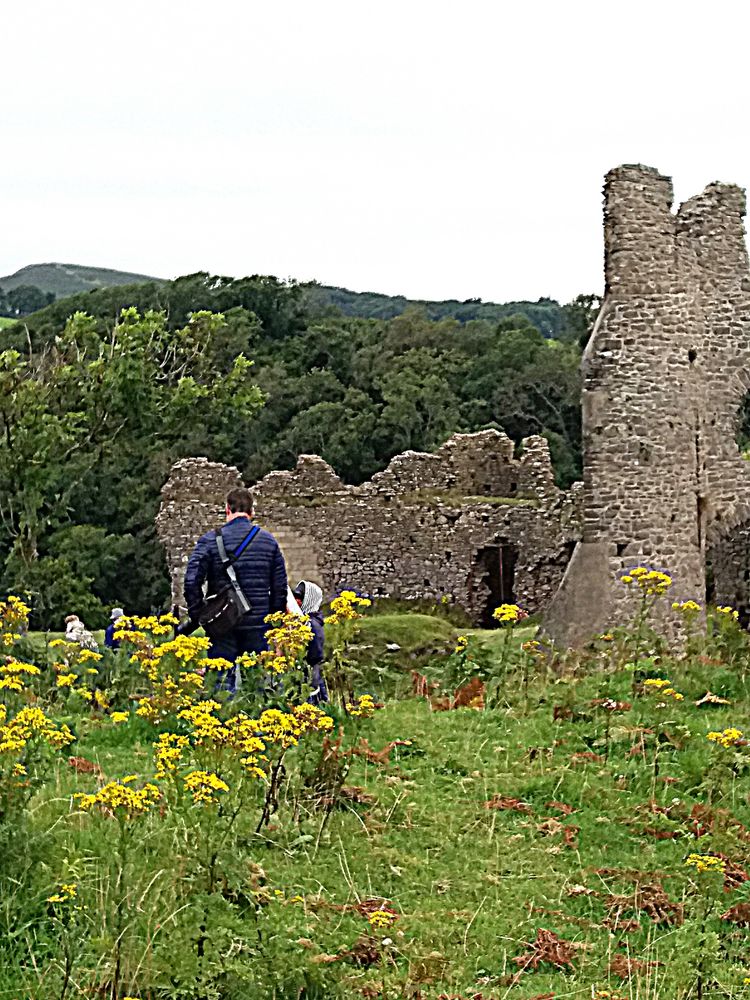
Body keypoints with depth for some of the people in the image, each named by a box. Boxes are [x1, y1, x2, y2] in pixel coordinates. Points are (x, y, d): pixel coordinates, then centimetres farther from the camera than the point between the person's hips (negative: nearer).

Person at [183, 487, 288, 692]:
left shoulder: (210, 540, -4)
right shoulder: (268, 541, 5)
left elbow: (192, 581, -10)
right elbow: (280, 585, 7)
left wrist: (197, 616, 0)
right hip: (258, 626, 2)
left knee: (222, 681, 1)